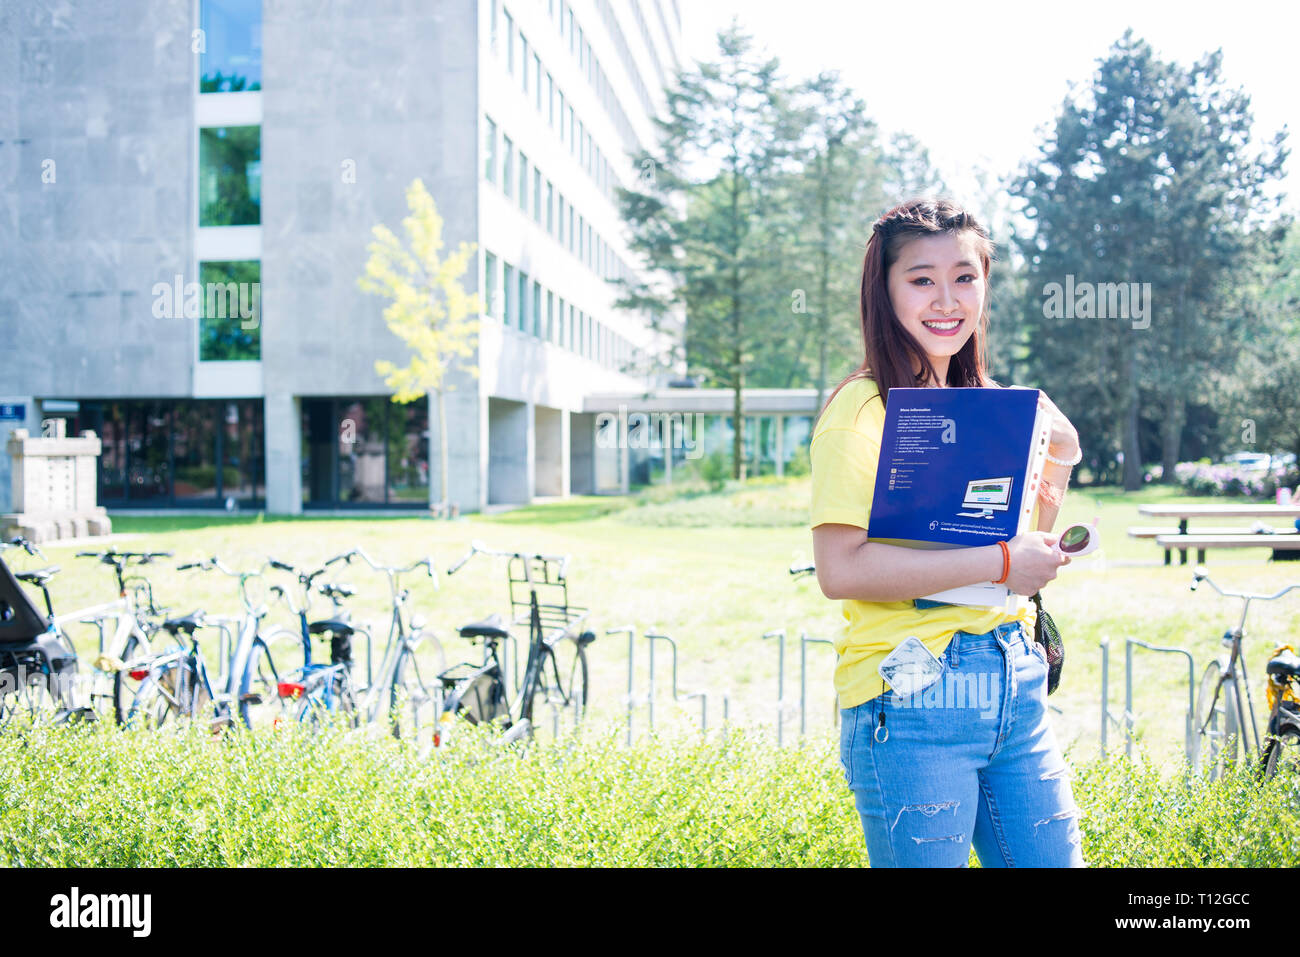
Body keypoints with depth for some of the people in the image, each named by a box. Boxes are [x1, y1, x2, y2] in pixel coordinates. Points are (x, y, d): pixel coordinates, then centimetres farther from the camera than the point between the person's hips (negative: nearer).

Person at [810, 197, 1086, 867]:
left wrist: (1058, 460, 8)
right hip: (912, 699, -7)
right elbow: (840, 570, -20)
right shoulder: (864, 409, -9)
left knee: (1053, 861, 10)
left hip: (1016, 685, 7)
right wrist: (1000, 562, -19)